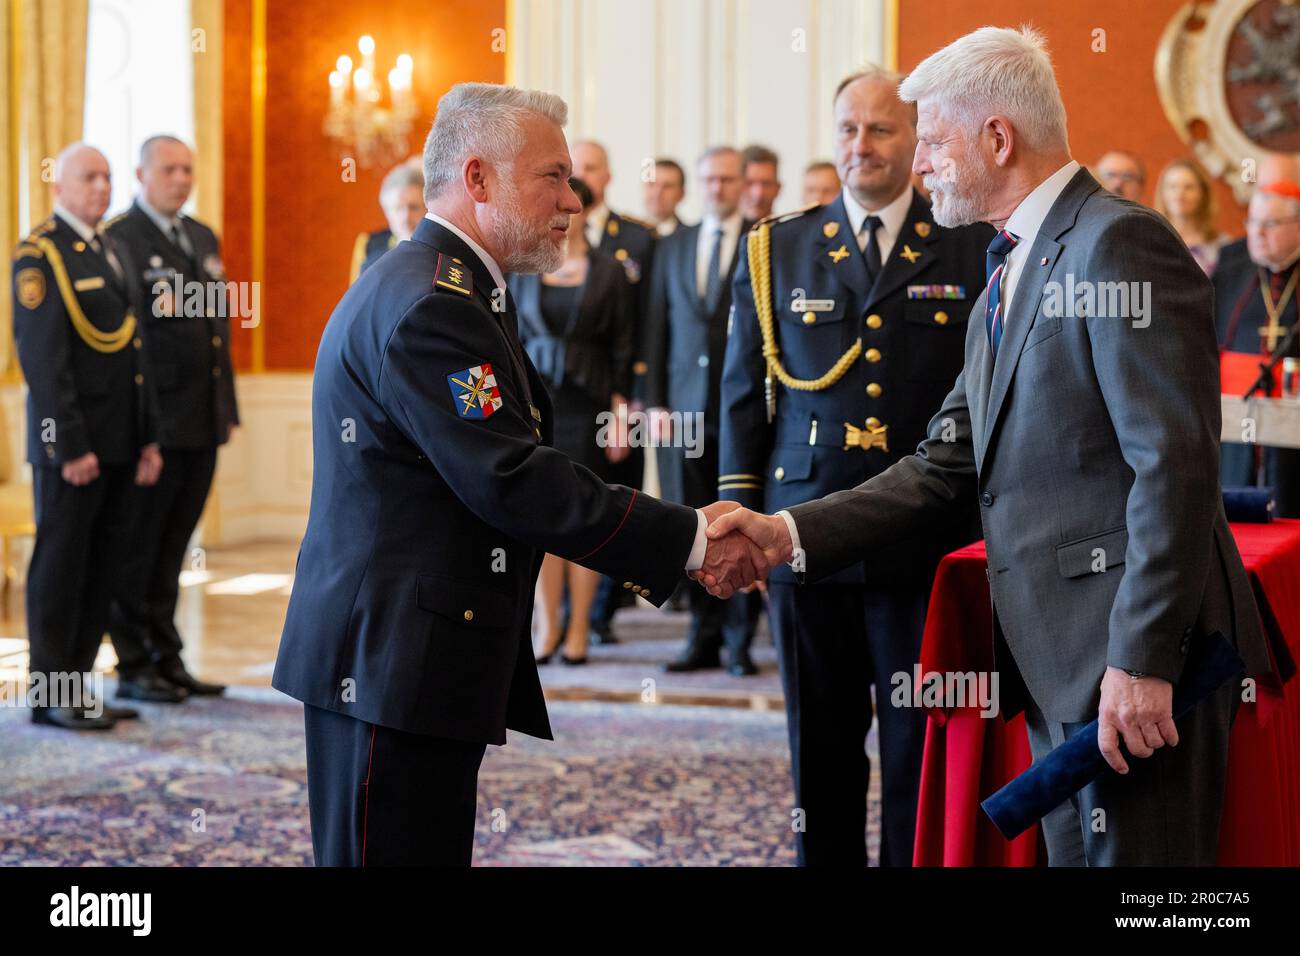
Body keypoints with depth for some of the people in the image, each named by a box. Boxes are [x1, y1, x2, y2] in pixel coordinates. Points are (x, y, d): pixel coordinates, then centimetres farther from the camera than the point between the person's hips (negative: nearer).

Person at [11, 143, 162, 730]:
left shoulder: (115, 253, 17)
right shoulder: (39, 255, -9)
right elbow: (43, 357, -15)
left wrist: (148, 437, 15)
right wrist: (71, 445, -19)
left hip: (118, 444, 8)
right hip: (71, 444, -8)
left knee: (104, 567, 10)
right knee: (60, 566, -1)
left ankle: (77, 686, 18)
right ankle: (51, 697, 7)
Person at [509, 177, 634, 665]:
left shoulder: (608, 271, 1)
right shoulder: (520, 269, 6)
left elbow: (622, 348, 1)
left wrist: (620, 414, -5)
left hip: (588, 403, -1)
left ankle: (579, 628, 8)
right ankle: (548, 625, 7)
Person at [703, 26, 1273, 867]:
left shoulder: (1119, 244, -12)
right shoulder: (1005, 282, 19)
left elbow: (1176, 465, -19)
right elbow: (945, 469, 16)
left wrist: (1142, 660, -22)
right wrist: (788, 533, 4)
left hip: (1138, 667, -9)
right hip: (1056, 664, 9)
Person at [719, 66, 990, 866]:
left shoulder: (975, 249, 2)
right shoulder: (777, 249, 9)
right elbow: (745, 391, 10)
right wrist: (740, 515, 3)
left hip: (928, 539, -2)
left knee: (921, 745, 3)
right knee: (821, 746, 10)